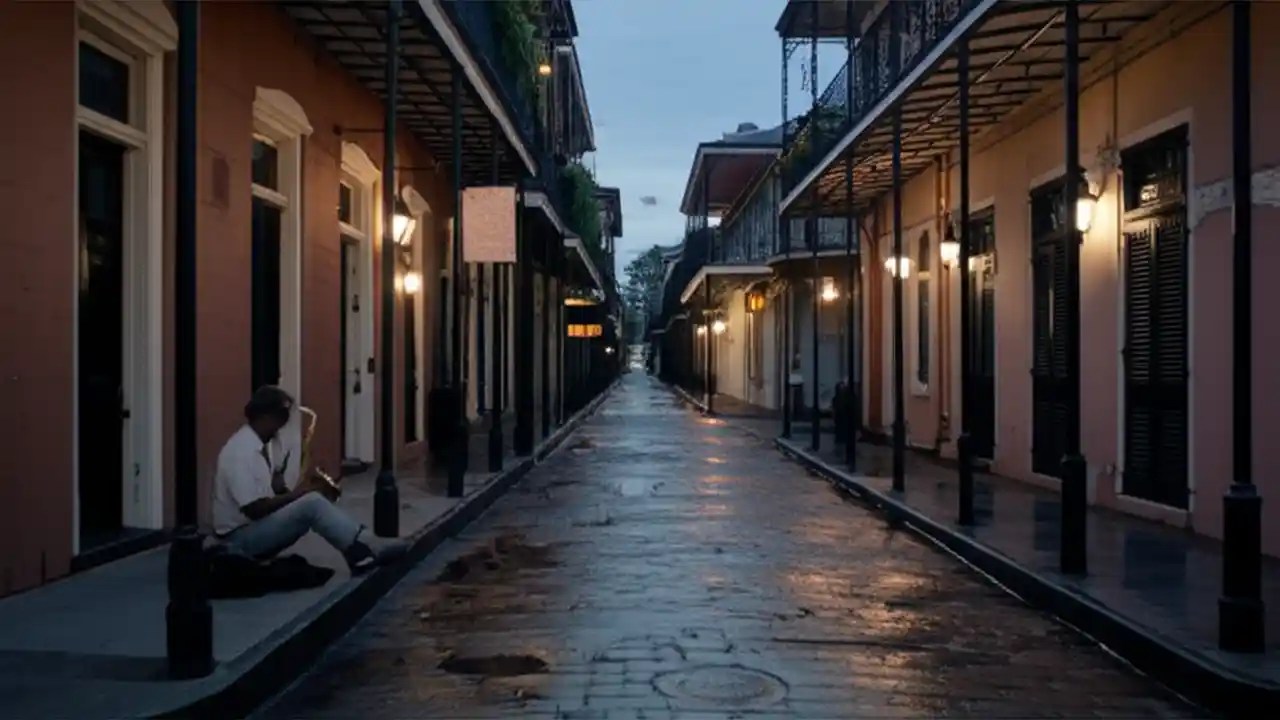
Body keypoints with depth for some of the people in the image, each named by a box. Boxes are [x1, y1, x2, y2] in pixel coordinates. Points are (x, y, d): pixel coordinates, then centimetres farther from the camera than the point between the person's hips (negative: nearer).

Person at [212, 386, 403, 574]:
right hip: (241, 537, -9)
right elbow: (253, 509, -25)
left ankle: (362, 552, -15)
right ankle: (362, 554, -21)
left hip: (260, 526, 9)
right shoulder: (240, 452, -22)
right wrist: (296, 494, -16)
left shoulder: (263, 444, 7)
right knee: (312, 504, -23)